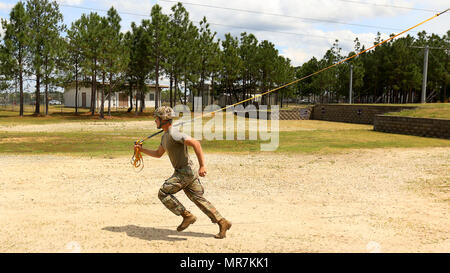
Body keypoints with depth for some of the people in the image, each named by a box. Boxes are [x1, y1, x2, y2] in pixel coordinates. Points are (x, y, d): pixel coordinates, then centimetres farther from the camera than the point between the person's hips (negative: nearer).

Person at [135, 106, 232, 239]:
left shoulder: (174, 134, -18)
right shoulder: (165, 136, 15)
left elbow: (195, 143, -29)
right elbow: (158, 154, 30)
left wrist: (202, 165, -31)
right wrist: (142, 150, 22)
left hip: (185, 172, -10)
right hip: (185, 172, 10)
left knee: (163, 193, -6)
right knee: (198, 199, 11)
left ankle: (187, 216, -3)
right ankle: (223, 223, 12)